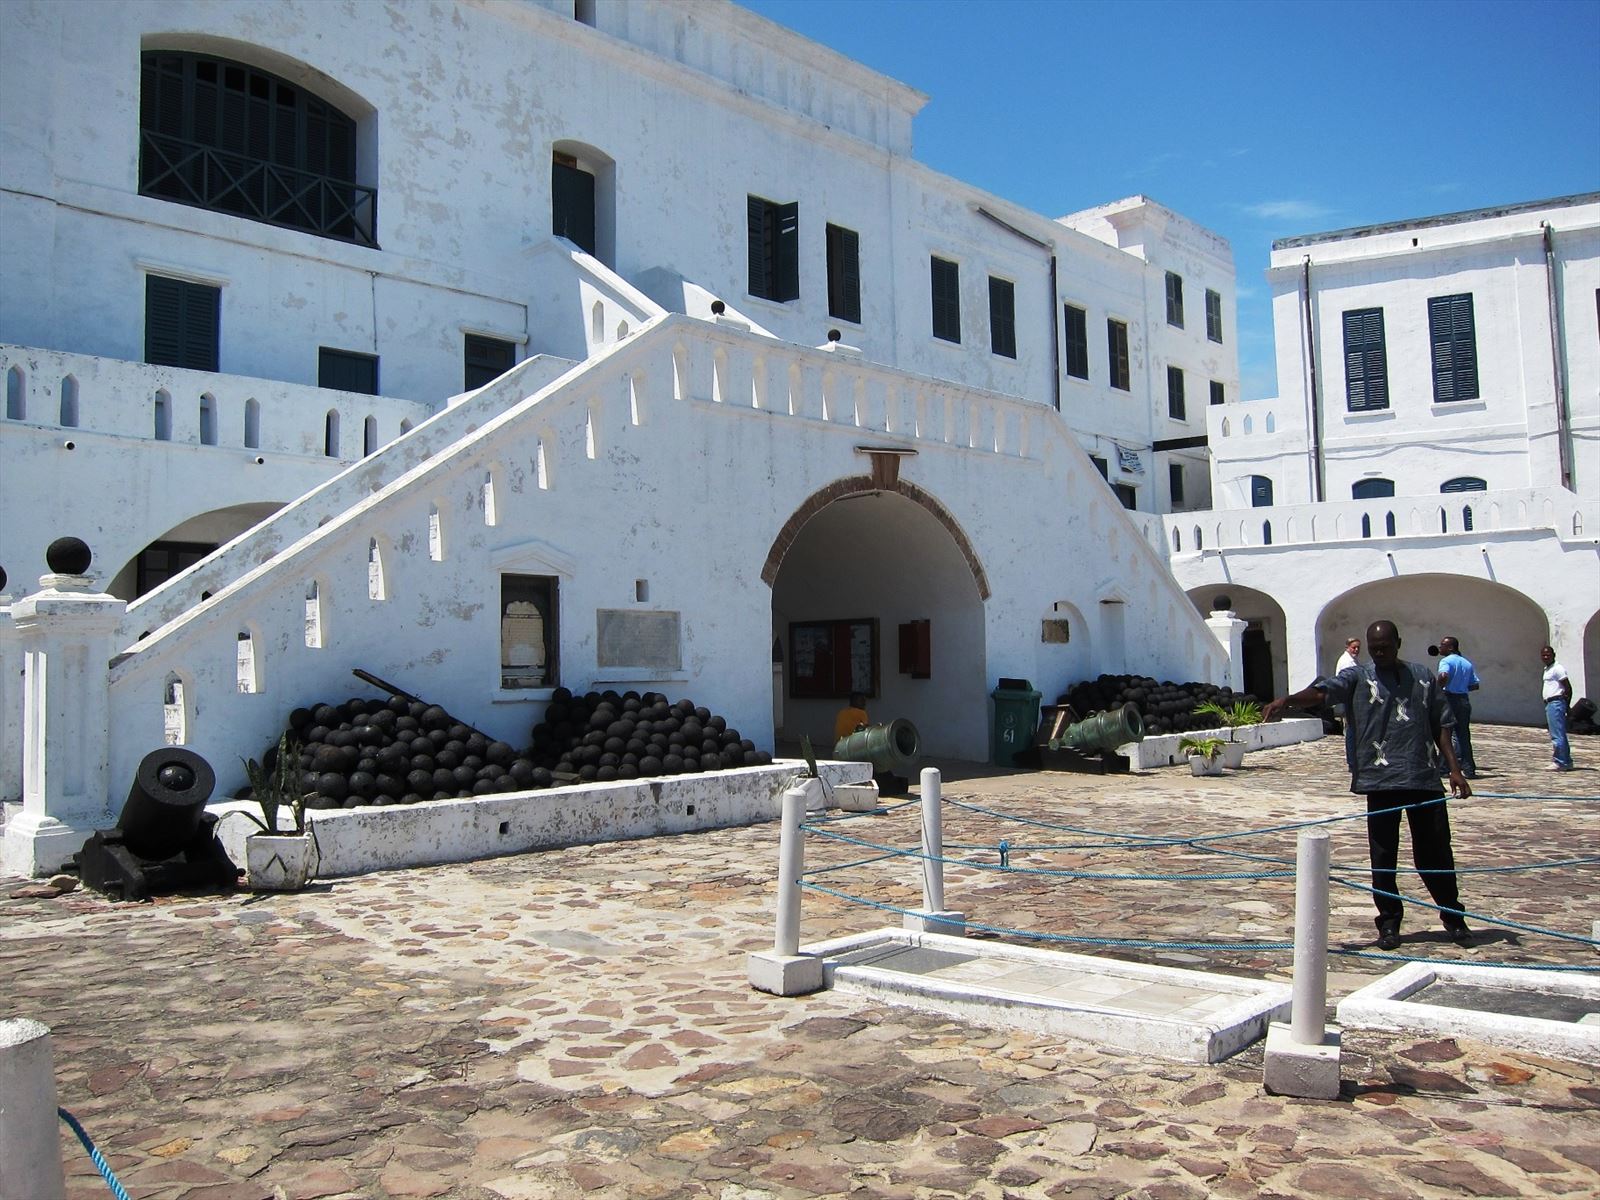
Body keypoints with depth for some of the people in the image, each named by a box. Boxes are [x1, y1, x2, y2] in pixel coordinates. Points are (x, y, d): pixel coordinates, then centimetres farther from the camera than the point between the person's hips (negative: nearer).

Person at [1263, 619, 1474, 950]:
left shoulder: (1423, 678, 11)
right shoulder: (1358, 677, 3)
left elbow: (1441, 726, 14)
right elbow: (1323, 691, -16)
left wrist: (1454, 769, 7)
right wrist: (1288, 700, -35)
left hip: (1424, 778, 2)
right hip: (1380, 779, -2)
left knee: (1436, 852, 10)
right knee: (1383, 857, 4)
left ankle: (1454, 918, 29)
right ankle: (1389, 922, 17)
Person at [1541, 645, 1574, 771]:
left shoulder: (1557, 669, -10)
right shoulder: (1547, 670, 19)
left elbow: (1568, 687, -13)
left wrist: (1567, 705, -12)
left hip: (1556, 703, -10)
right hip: (1550, 704, 10)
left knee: (1557, 735, -11)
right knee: (1559, 734, 13)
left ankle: (1560, 763, -11)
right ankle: (1567, 762, 18)